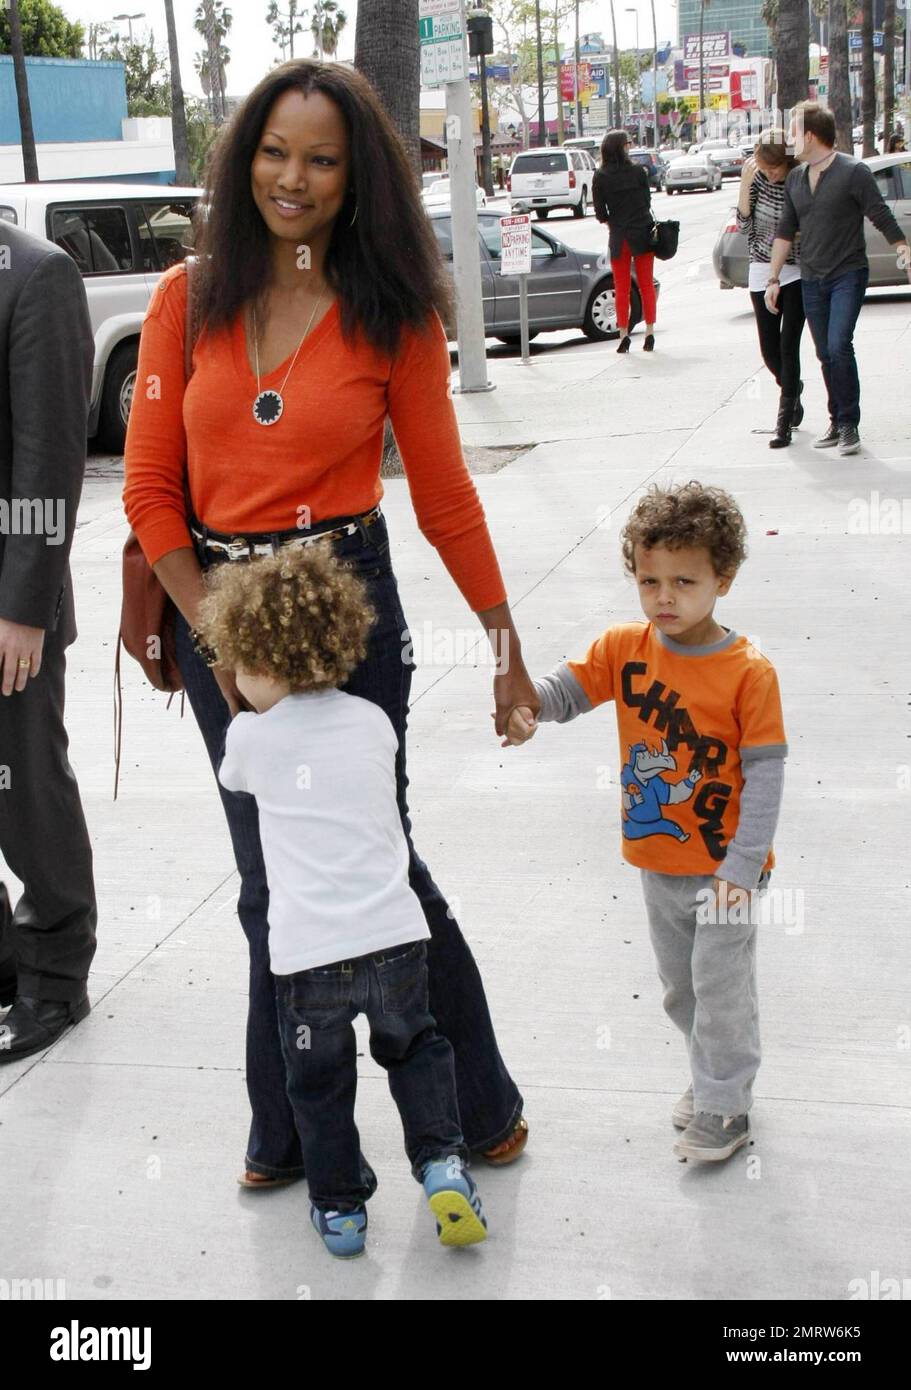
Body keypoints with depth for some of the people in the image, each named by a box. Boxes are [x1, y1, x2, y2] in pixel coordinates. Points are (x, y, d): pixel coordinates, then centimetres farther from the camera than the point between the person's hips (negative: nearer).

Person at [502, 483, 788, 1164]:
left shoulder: (749, 672, -17)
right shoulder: (626, 648, -5)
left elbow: (765, 771, -17)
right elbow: (567, 687, -9)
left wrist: (743, 865, -20)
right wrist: (525, 706, -33)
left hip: (724, 869, -5)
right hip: (658, 863, 5)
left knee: (721, 987, 5)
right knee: (679, 987, 21)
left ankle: (723, 1107, 22)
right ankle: (716, 1072, 43)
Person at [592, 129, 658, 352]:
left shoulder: (600, 177, -6)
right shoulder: (638, 171, -6)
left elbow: (600, 213, -4)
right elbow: (647, 202, 2)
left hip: (619, 237, 0)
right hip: (643, 233, 0)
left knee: (621, 289, 7)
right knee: (647, 286, 9)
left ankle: (623, 336, 4)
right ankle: (649, 334, 7)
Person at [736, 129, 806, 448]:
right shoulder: (757, 177, -3)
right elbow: (743, 225, -7)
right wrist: (745, 184, -16)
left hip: (795, 273, -3)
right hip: (762, 272, 3)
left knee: (788, 347, -9)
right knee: (769, 349, 6)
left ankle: (784, 424, -5)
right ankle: (793, 389, 38)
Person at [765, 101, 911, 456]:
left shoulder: (853, 172, -10)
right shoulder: (795, 179, 8)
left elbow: (882, 219, -8)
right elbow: (785, 230, 14)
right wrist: (773, 279, 12)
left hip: (848, 274, -6)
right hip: (811, 280, 6)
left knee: (839, 347, -18)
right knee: (826, 355, 7)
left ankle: (849, 425, -10)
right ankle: (838, 422, 17)